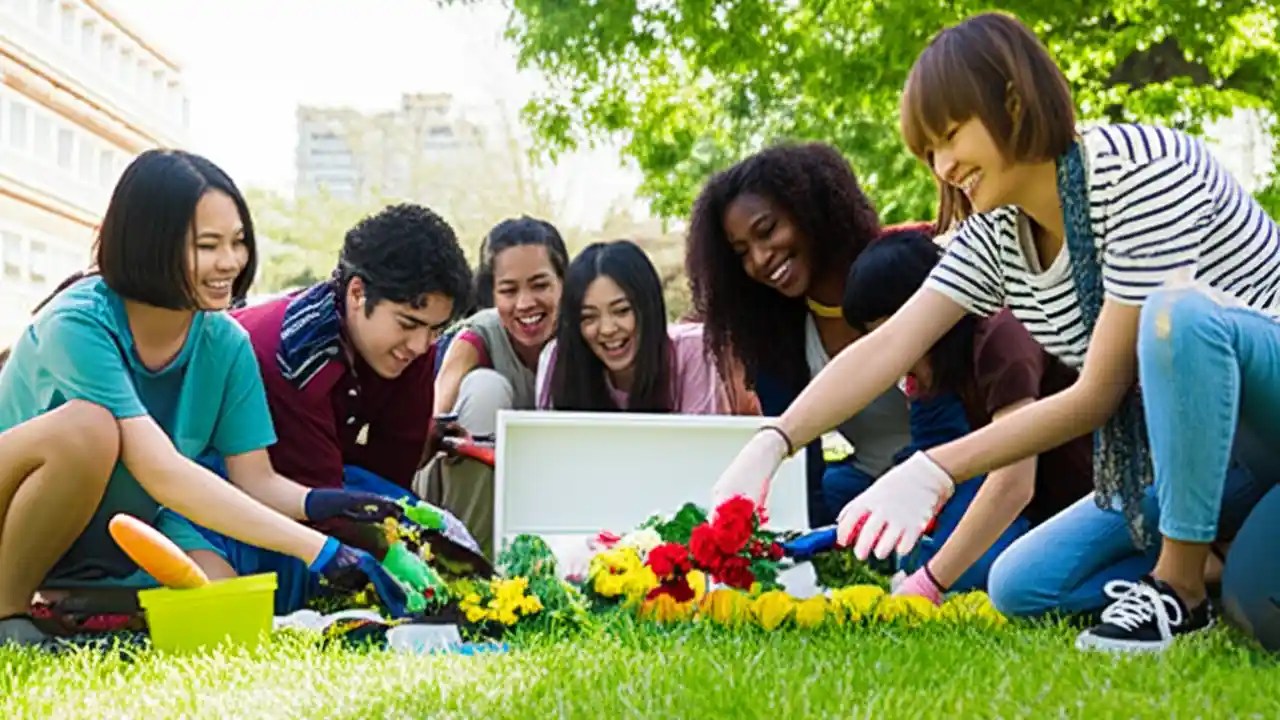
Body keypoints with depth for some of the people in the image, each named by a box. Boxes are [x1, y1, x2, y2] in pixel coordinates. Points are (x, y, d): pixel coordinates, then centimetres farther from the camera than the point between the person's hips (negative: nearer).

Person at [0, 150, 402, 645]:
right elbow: (161, 471, -38)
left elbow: (256, 480, -9)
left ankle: (65, 603, 8)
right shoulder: (78, 324, -28)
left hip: (120, 541, 6)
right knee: (88, 426, -35)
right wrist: (315, 548, -44)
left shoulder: (226, 343, -9)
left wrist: (318, 505, -34)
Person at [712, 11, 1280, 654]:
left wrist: (936, 472, -29)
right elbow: (887, 346, -12)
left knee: (1178, 311, -37)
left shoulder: (1144, 170, -24)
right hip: (1199, 446, 7)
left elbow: (1097, 395, -26)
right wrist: (769, 446, -26)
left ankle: (1181, 585, -22)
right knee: (1019, 584, -2)